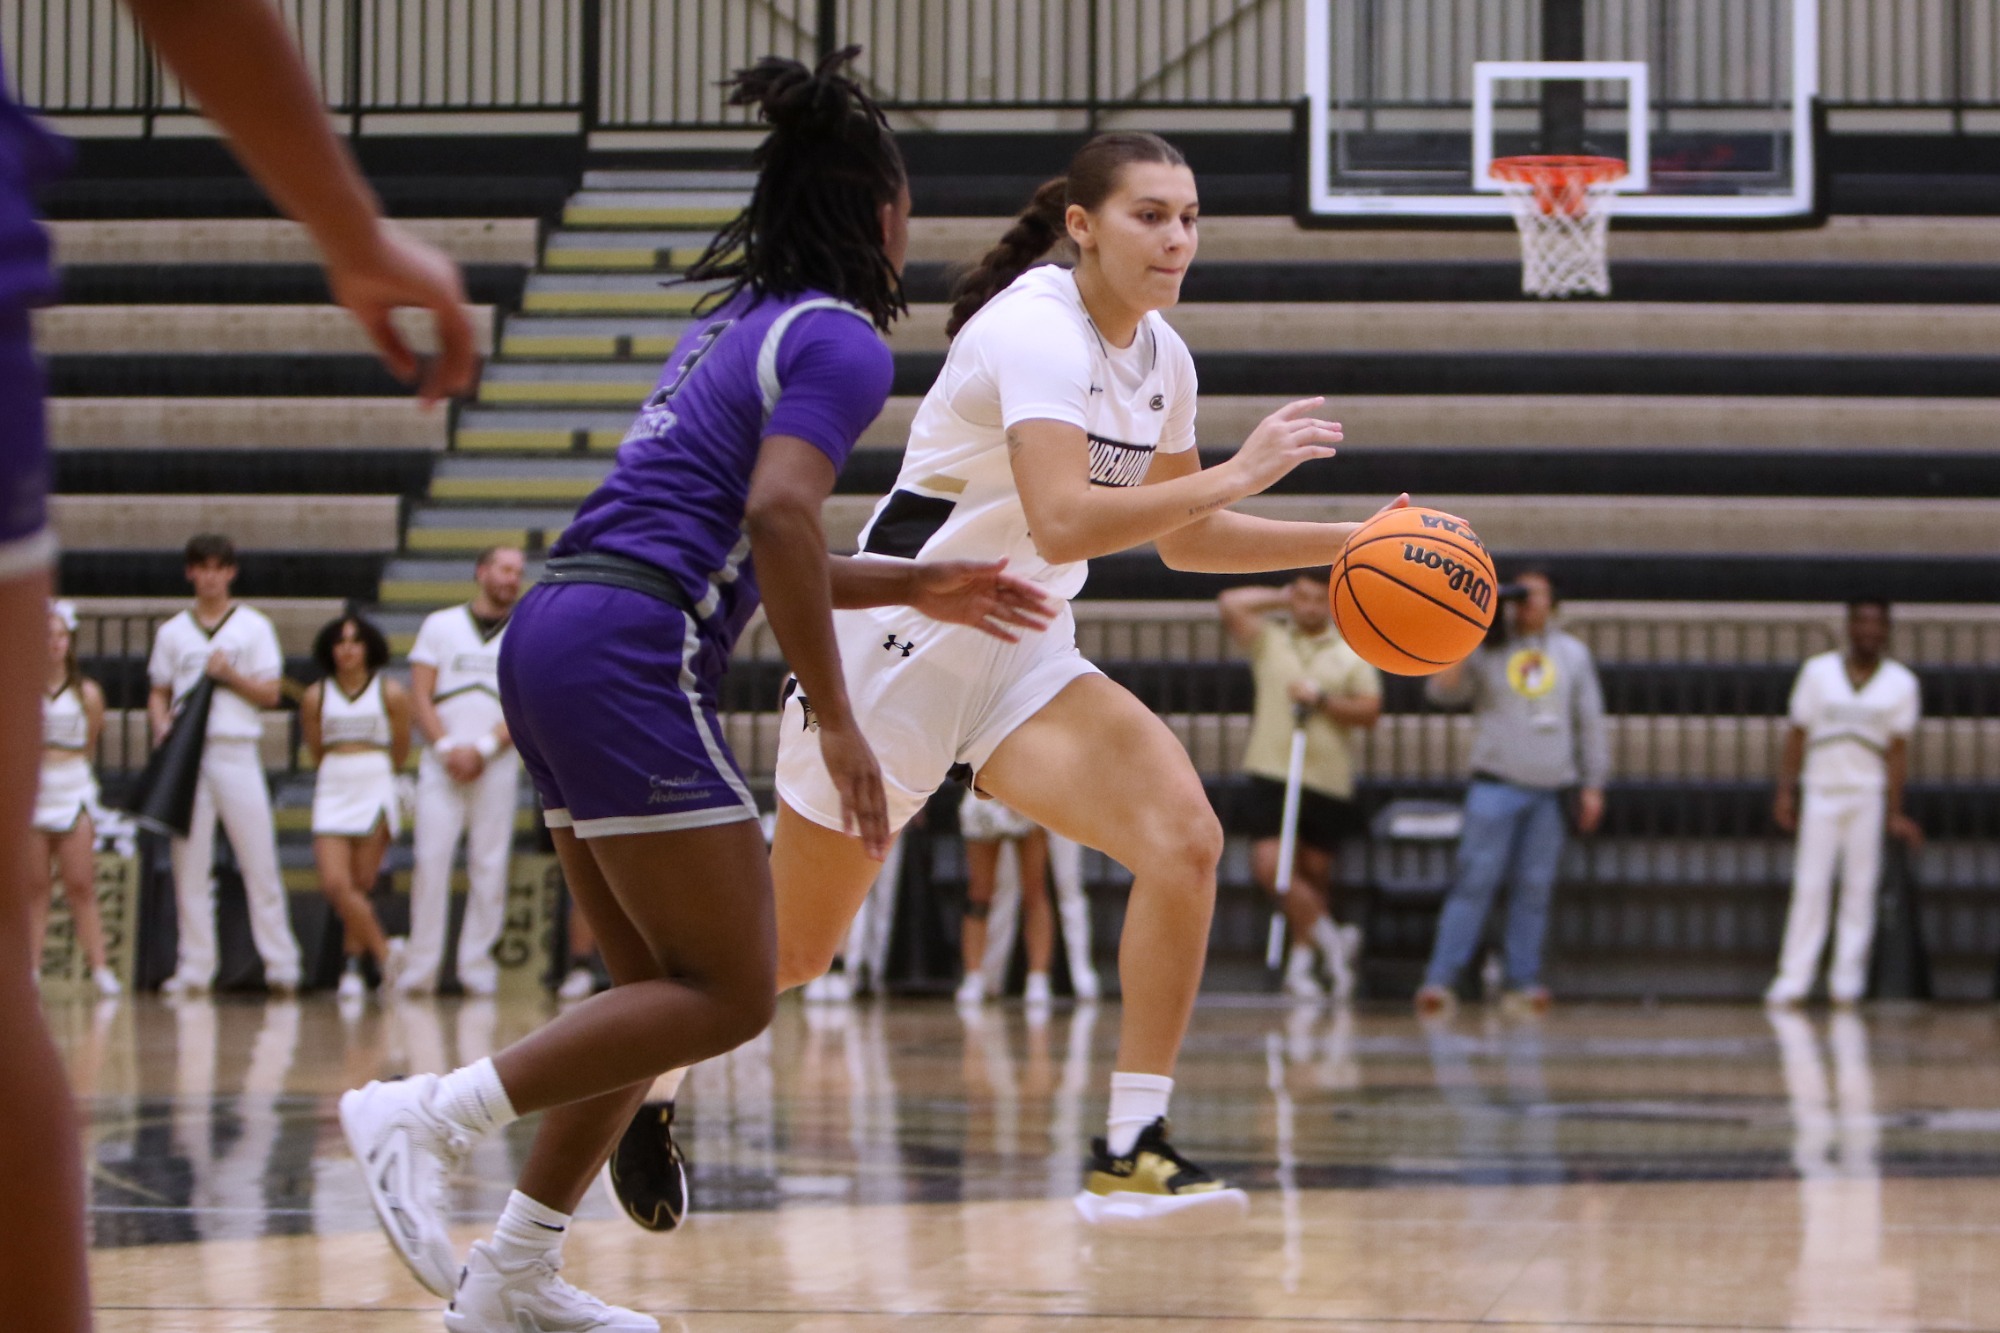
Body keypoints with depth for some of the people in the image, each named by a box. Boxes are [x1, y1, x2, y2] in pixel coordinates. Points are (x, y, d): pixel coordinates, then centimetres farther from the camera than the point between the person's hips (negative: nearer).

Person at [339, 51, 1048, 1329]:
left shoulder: (738, 321, 24)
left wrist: (919, 585, 34)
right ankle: (426, 1115, -13)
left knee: (665, 992, 14)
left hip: (554, 641, 10)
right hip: (631, 659, -10)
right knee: (731, 994, -6)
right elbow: (779, 515, -20)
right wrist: (838, 719, -17)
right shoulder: (841, 341, -4)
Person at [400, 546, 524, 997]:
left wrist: (483, 749, -10)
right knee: (431, 860, -9)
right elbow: (420, 695, 5)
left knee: (490, 866, -3)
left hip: (498, 763, 0)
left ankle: (477, 971, 0)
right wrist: (447, 748, -8)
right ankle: (419, 971, -7)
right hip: (442, 761, 0)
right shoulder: (440, 625, 11)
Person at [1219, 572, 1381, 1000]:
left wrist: (1322, 699, -11)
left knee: (1315, 873, 5)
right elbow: (1230, 604, 0)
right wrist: (1282, 598, 8)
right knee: (1269, 866, -15)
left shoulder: (1351, 653, 8)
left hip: (1329, 781, 0)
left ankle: (1302, 961, 17)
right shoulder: (1269, 639, 10)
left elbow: (1370, 711, 0)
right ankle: (1332, 939, -2)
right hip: (1272, 774, 0)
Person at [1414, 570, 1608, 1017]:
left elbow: (1590, 722, 15)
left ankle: (1522, 980, 7)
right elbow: (1442, 692, -5)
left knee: (1535, 888, 2)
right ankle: (1439, 979, -12)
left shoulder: (1573, 654, 14)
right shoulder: (1487, 650, 7)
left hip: (1549, 790, 3)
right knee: (1475, 880, -10)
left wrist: (1593, 784, 10)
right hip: (1496, 783, -3)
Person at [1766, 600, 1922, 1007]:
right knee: (1810, 886, -4)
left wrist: (1894, 812, -4)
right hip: (1820, 791, 0)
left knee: (1861, 888, 0)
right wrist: (1785, 793, -1)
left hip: (1869, 794, 0)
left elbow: (1897, 750, 1)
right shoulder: (1817, 671, 5)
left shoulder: (1901, 683, 3)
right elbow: (1797, 734, 6)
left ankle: (1847, 981, 5)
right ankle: (1793, 980, -5)